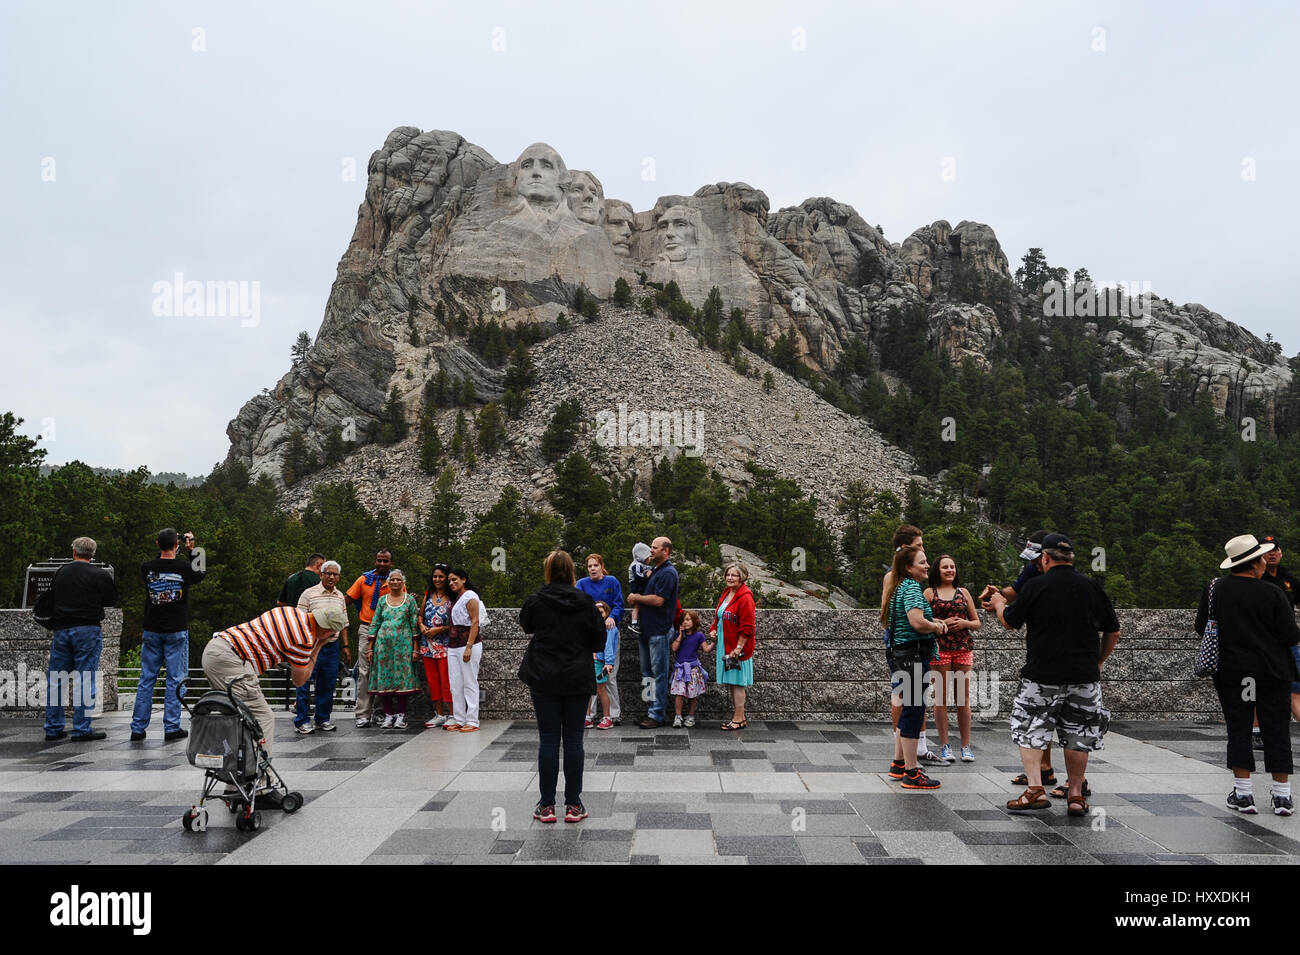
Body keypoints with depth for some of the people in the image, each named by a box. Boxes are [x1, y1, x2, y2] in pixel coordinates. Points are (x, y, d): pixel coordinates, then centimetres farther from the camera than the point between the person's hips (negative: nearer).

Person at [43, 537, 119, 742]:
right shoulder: (100, 575, -6)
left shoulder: (60, 572, 9)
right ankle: (82, 729, -2)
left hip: (60, 630, 5)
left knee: (56, 679, 11)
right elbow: (112, 600, 2)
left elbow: (51, 597, 16)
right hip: (87, 630, -4)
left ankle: (53, 729, 17)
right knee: (85, 679, -2)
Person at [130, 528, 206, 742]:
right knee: (175, 680, 3)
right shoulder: (184, 568, -10)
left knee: (147, 679, 9)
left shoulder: (146, 568, -4)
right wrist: (191, 550, 12)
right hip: (177, 631, -3)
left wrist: (163, 551, 18)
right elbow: (202, 573, 11)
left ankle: (138, 728, 12)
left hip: (151, 631, 3)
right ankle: (172, 728, 4)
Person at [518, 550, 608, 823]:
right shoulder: (585, 603, -5)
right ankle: (573, 805, 10)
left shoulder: (535, 601, -7)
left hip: (543, 679, 0)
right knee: (573, 740, 6)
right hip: (578, 678, 1)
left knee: (548, 739, 5)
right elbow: (599, 641, 1)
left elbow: (526, 625, 13)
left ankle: (546, 805, 9)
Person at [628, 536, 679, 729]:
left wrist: (636, 598, -6)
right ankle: (649, 711, 20)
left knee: (659, 674, -4)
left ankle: (656, 715, 0)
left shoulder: (668, 572, -13)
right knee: (647, 673, 13)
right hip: (647, 629, 10)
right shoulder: (653, 570, 18)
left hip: (659, 631, -10)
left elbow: (658, 600, -21)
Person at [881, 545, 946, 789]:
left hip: (902, 656, 10)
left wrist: (933, 621, 15)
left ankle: (898, 764, 28)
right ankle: (911, 774, 2)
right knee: (913, 711, -4)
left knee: (909, 710, 18)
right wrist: (936, 627, -9)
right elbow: (917, 623, -29)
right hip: (913, 656, -10)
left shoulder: (901, 587, 16)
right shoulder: (911, 588, -15)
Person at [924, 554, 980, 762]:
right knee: (941, 696, -2)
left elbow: (977, 623, 16)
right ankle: (944, 746, 5)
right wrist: (942, 623, -12)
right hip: (940, 649, -3)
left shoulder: (963, 593, 15)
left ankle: (966, 746, 8)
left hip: (963, 648, 3)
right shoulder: (929, 593, 6)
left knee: (963, 698, 3)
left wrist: (964, 623, -4)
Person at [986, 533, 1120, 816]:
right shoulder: (1092, 587, 2)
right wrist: (1098, 661, 23)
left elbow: (1009, 622, 2)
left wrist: (999, 604, 23)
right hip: (1084, 676, 3)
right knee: (1078, 734, 12)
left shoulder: (1036, 586, -8)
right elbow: (1113, 633, 9)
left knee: (1030, 729, 7)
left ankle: (1035, 789, -3)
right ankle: (1076, 795, 15)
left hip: (1042, 676, -3)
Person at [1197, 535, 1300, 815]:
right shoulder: (1273, 594, -11)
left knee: (1238, 730, 7)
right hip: (1272, 672, -2)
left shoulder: (1215, 589, -3)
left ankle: (1243, 794, 7)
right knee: (1276, 731, 7)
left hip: (1230, 673, 2)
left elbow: (1201, 627, 5)